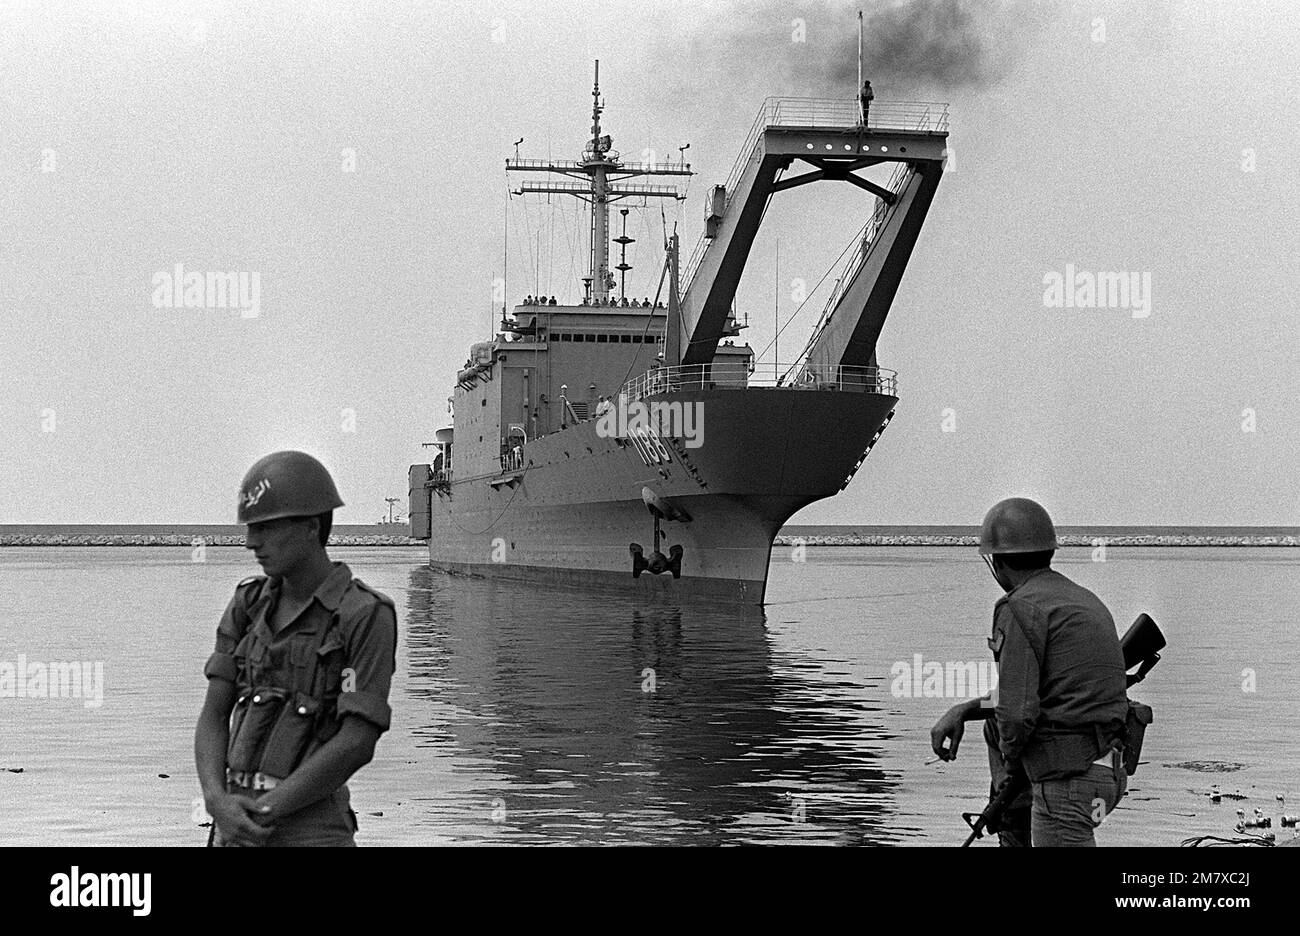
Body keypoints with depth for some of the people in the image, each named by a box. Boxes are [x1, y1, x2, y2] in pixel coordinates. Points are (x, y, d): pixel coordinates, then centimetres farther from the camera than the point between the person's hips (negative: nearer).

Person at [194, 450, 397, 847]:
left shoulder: (368, 616, -10)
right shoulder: (249, 605, 9)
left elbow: (357, 743, -16)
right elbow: (213, 717, 5)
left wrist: (264, 810, -15)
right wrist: (219, 803, -14)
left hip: (310, 831, -6)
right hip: (238, 829, 6)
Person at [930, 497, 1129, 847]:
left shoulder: (1019, 609, -12)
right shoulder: (1084, 601, 17)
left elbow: (1018, 710, -19)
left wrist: (1011, 758, 1)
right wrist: (962, 711, 20)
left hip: (1067, 784, -9)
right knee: (995, 727, 28)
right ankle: (1013, 836, 28)